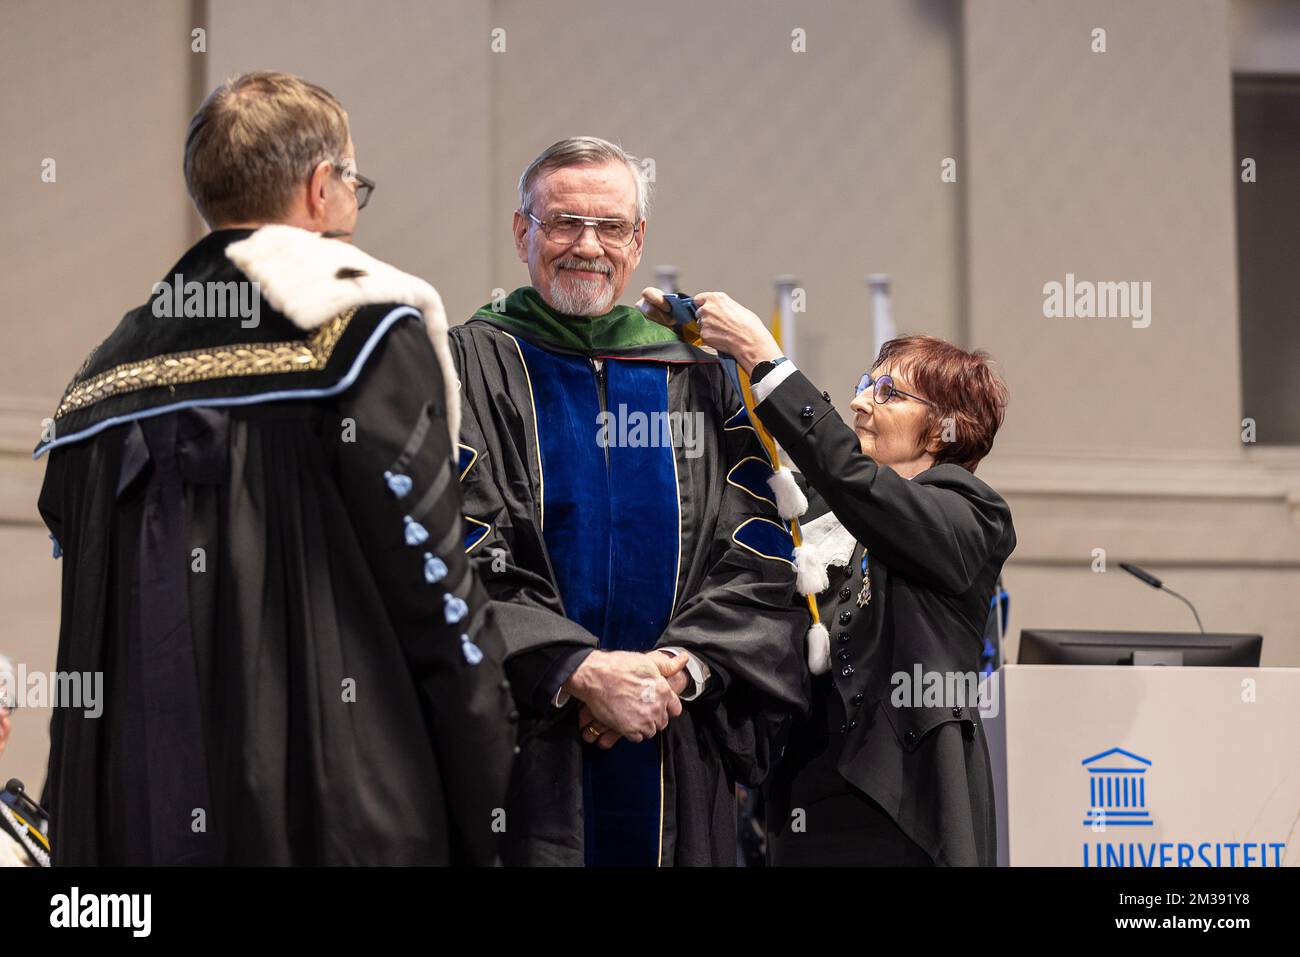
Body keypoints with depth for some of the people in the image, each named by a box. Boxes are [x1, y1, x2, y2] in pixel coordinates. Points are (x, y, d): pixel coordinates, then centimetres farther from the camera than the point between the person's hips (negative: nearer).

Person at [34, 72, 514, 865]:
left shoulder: (107, 375, 13)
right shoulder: (361, 331, -5)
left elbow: (83, 637, 13)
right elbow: (434, 591, -10)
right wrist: (489, 826, -5)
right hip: (342, 825, -6)